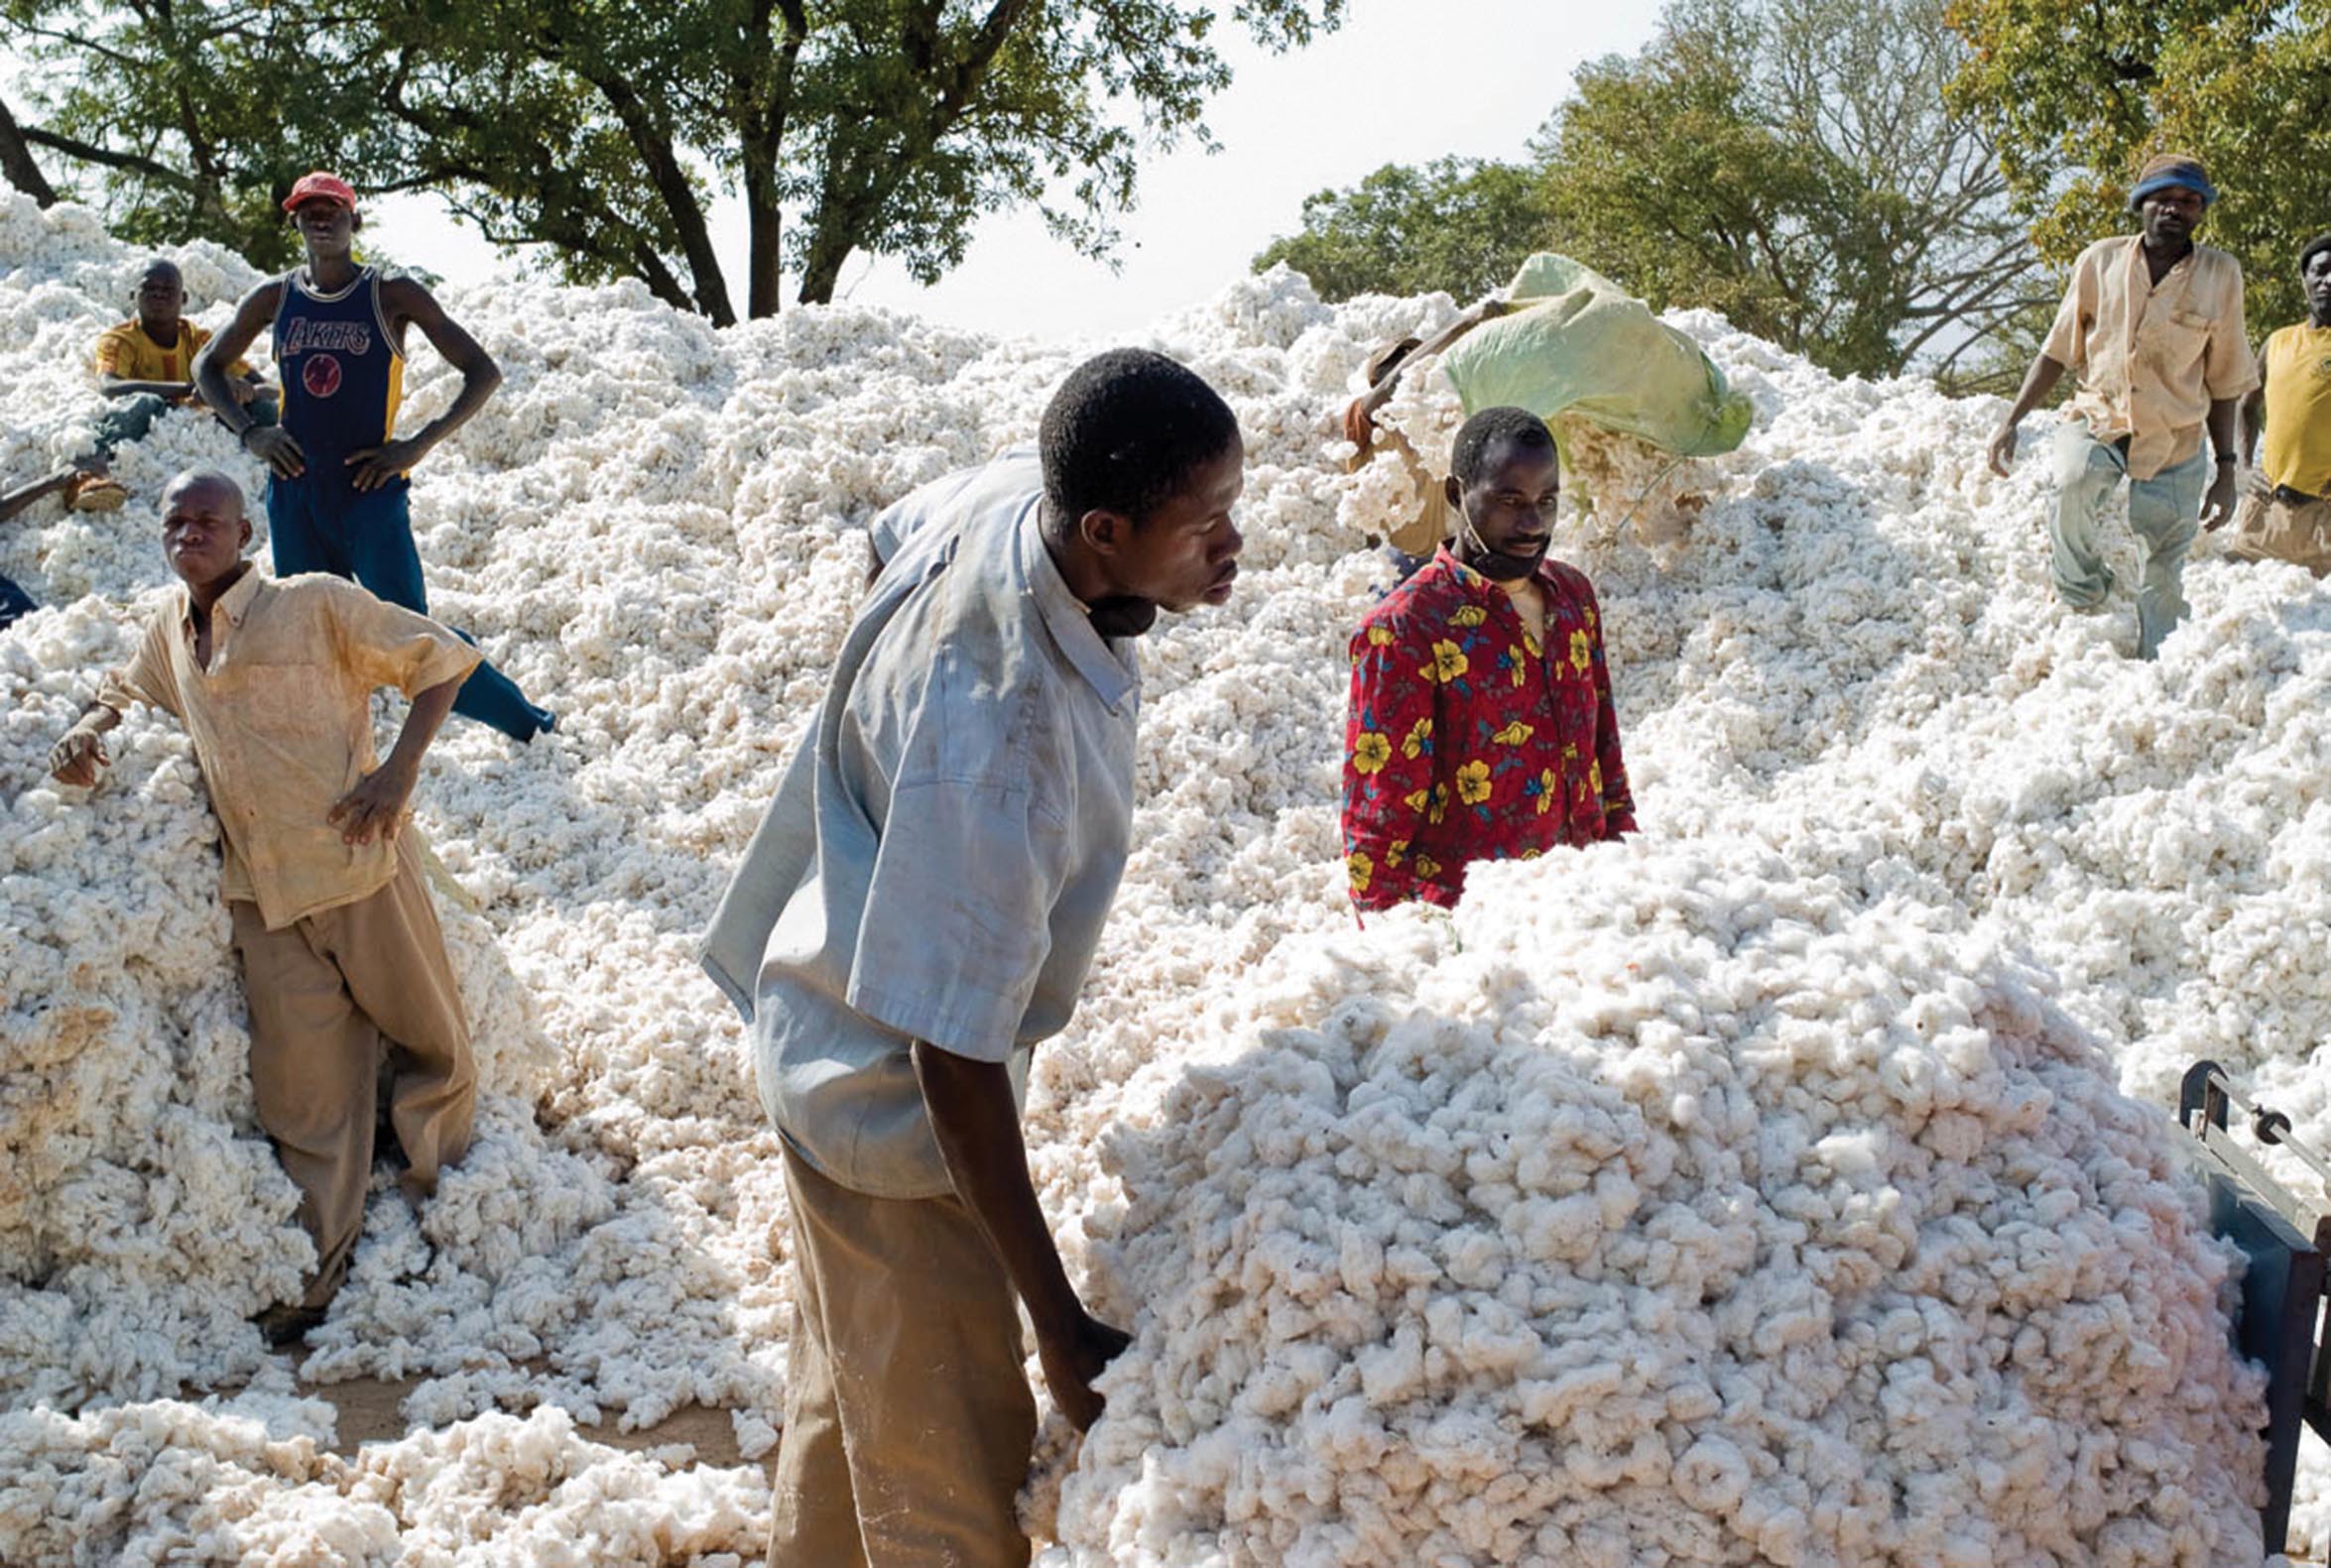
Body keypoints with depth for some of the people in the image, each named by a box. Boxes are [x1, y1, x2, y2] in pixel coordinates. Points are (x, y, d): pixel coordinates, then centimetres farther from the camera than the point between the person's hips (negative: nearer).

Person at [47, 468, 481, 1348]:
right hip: (263, 896, 4)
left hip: (360, 870, -4)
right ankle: (320, 1270, 13)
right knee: (302, 1080, 5)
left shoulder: (316, 607, -7)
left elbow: (440, 657, -5)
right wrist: (87, 731, 6)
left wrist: (400, 768, -16)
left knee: (426, 1037, 8)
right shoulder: (169, 629, 10)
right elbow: (129, 692, 30)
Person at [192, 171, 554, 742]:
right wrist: (249, 431, 6)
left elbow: (483, 373, -3)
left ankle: (530, 726, 3)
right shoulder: (275, 298, 8)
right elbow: (206, 366, 23)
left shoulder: (392, 296, -2)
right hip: (294, 497, 4)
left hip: (370, 495, -4)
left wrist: (419, 444, -11)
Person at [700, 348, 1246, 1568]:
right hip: (893, 1108, -9)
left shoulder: (1016, 490, -15)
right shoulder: (998, 750, -41)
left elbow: (894, 535, 10)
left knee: (848, 1400, 28)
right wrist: (1061, 1326, -27)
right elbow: (952, 1056, -35)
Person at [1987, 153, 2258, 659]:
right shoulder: (2101, 261, -2)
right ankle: (2082, 603, -13)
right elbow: (2058, 351, 7)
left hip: (2177, 441, 1)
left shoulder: (2221, 274, -2)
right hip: (2099, 417, -1)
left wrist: (2226, 470, 5)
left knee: (2162, 574, 1)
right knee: (2076, 481, -34)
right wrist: (2012, 421, -1)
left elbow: (2224, 381, 5)